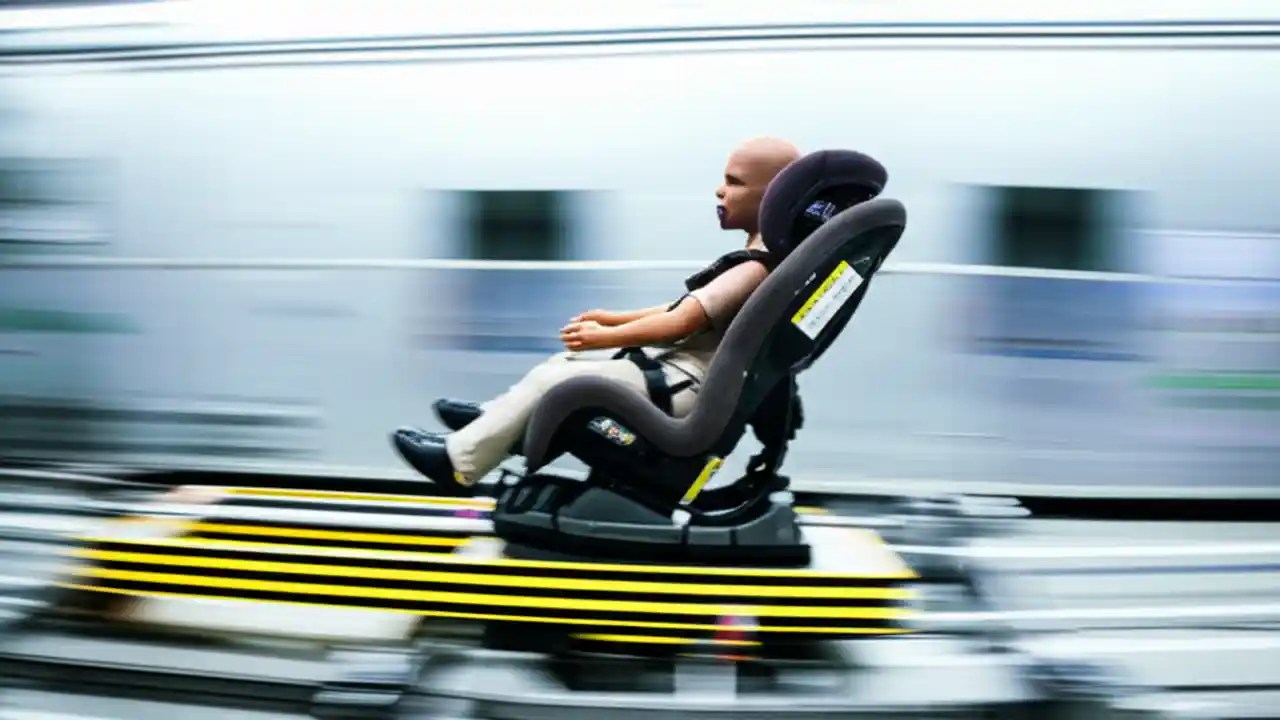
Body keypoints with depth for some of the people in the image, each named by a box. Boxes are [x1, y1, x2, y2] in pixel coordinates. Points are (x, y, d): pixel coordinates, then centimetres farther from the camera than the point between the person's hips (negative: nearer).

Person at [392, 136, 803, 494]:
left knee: (550, 379, -11)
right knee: (567, 359, 16)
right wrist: (614, 318, 14)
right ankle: (493, 420, 26)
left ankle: (459, 462, -3)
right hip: (674, 367, 10)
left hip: (682, 384, -10)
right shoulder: (751, 264, 15)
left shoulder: (755, 270, -18)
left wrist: (606, 337, -15)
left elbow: (682, 322, -23)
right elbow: (685, 312, 20)